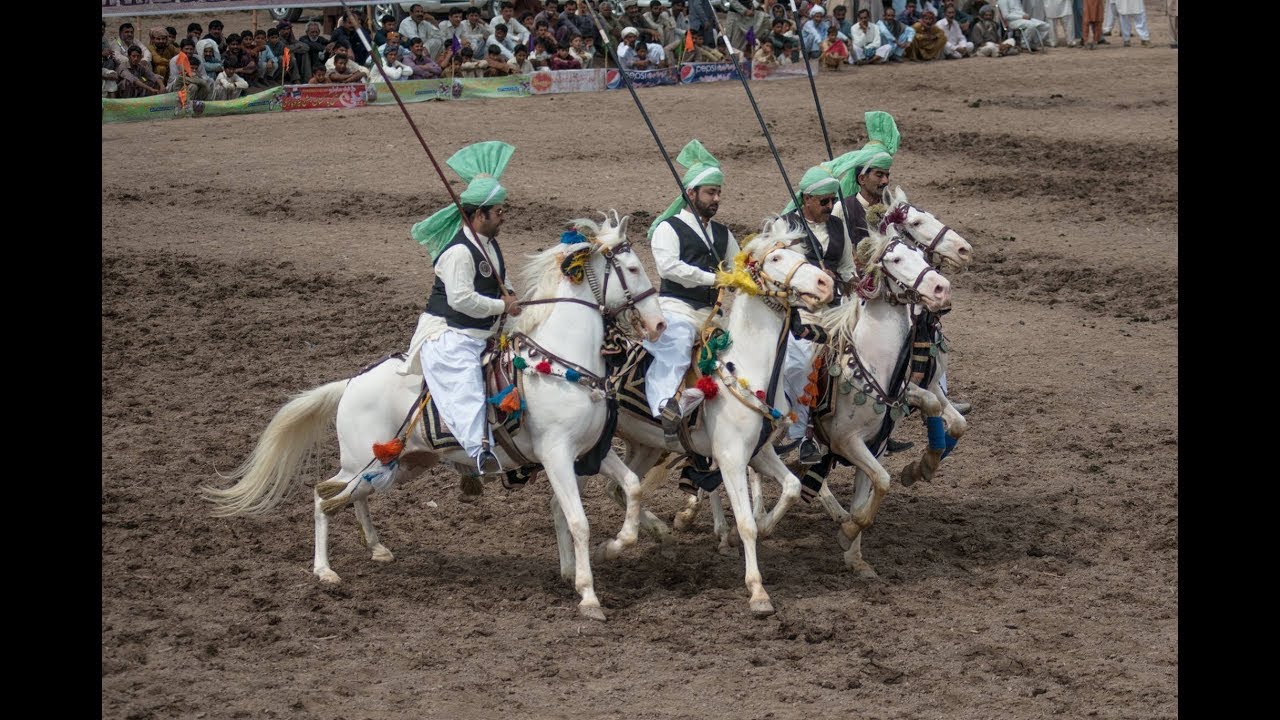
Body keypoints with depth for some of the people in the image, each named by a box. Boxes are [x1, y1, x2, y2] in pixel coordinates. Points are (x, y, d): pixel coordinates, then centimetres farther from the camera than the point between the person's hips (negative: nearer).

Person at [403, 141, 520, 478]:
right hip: (449, 338, -11)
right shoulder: (459, 251, -21)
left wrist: (508, 293, 7)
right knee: (466, 388, -25)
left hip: (480, 334, 11)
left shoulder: (490, 244, 11)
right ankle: (480, 448, -38)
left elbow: (498, 281, 29)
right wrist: (503, 306, -18)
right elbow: (461, 298, -27)